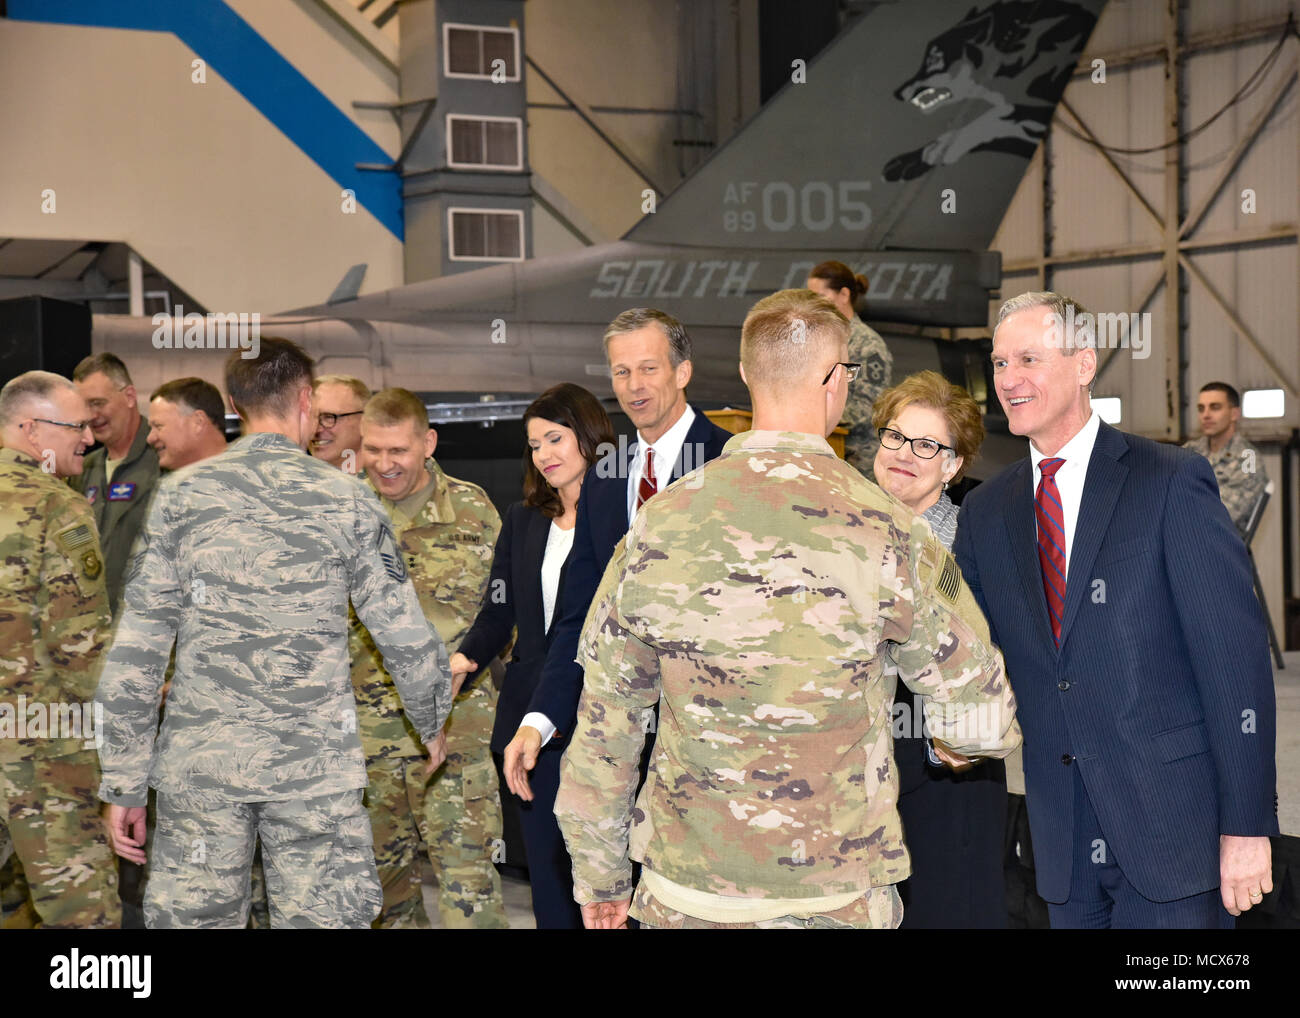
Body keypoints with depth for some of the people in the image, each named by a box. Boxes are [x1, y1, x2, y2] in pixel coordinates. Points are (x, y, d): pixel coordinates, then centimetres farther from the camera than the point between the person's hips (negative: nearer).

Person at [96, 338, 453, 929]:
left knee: (192, 916, 8)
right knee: (323, 918, 5)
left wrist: (124, 783, 6)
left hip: (200, 766, 1)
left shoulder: (181, 494, 2)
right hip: (315, 765, -1)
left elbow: (137, 647, 0)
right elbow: (405, 635, 2)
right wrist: (431, 725, 21)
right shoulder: (345, 500, -1)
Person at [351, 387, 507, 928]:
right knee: (382, 864, 13)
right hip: (368, 717, 3)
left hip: (454, 717, -3)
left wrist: (462, 666, -9)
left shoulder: (471, 508, 0)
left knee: (465, 862, -7)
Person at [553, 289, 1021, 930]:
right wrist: (953, 740, 20)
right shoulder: (887, 534, -12)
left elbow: (604, 721, 3)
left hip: (681, 896, 3)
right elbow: (982, 724, -5)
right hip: (833, 899, -2)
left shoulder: (657, 526, -5)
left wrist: (598, 872, 15)